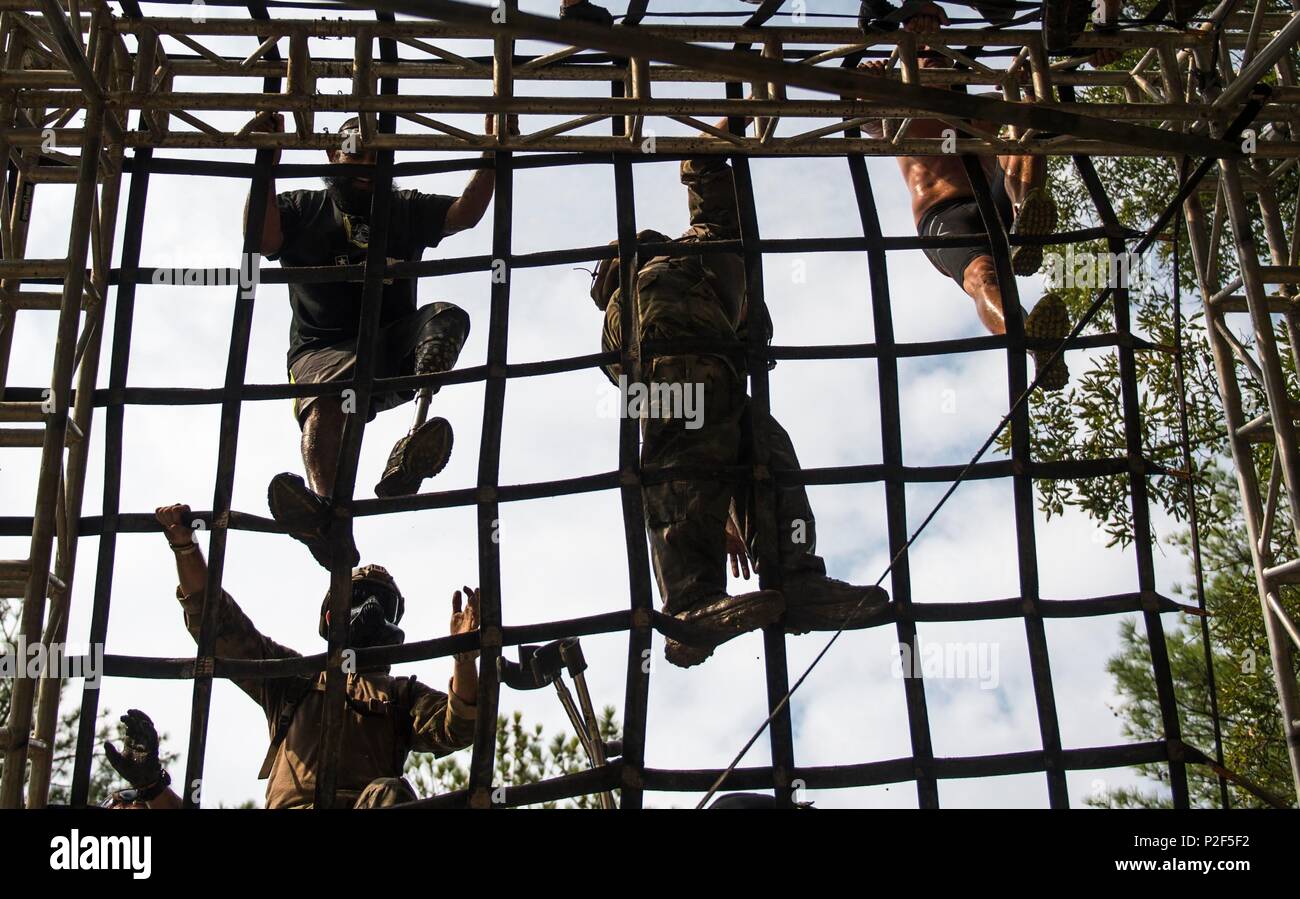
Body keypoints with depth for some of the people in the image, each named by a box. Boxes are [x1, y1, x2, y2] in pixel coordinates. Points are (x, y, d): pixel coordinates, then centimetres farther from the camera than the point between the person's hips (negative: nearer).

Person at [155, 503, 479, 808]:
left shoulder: (404, 694, 29)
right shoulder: (292, 676, 32)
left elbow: (455, 730, 8)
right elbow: (217, 622, 25)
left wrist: (465, 654, -8)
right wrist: (185, 545, 15)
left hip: (369, 803, 1)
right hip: (294, 804, 0)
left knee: (389, 794, -37)